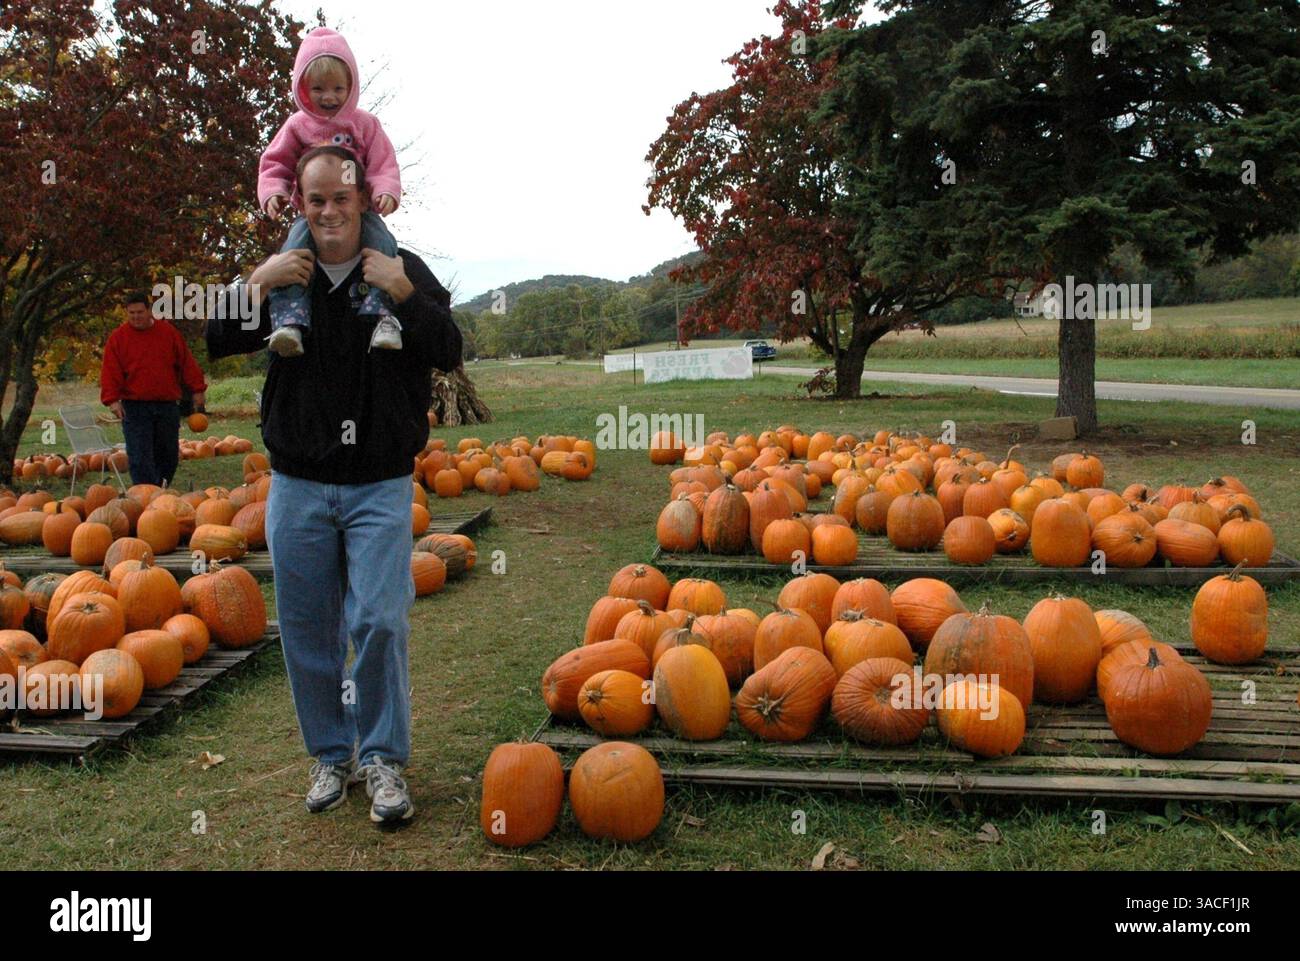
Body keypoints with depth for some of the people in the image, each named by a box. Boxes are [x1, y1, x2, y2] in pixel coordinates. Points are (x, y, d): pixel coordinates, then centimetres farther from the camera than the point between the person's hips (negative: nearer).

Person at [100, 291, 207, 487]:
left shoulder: (169, 332, 6)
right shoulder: (118, 337, 1)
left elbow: (186, 362, 9)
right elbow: (110, 371, -4)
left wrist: (197, 390, 5)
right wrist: (112, 399, -14)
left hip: (167, 405, 3)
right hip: (134, 407, -2)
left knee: (169, 454, 9)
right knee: (140, 457, -9)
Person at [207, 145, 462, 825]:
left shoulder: (403, 271, 0)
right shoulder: (283, 274, 4)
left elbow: (449, 353, -8)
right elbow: (213, 341, -1)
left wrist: (406, 296, -22)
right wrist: (256, 283, -15)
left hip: (381, 485, -2)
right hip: (298, 486, 2)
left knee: (379, 621, -8)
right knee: (308, 631, 9)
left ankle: (383, 759, 10)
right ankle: (331, 756, 26)